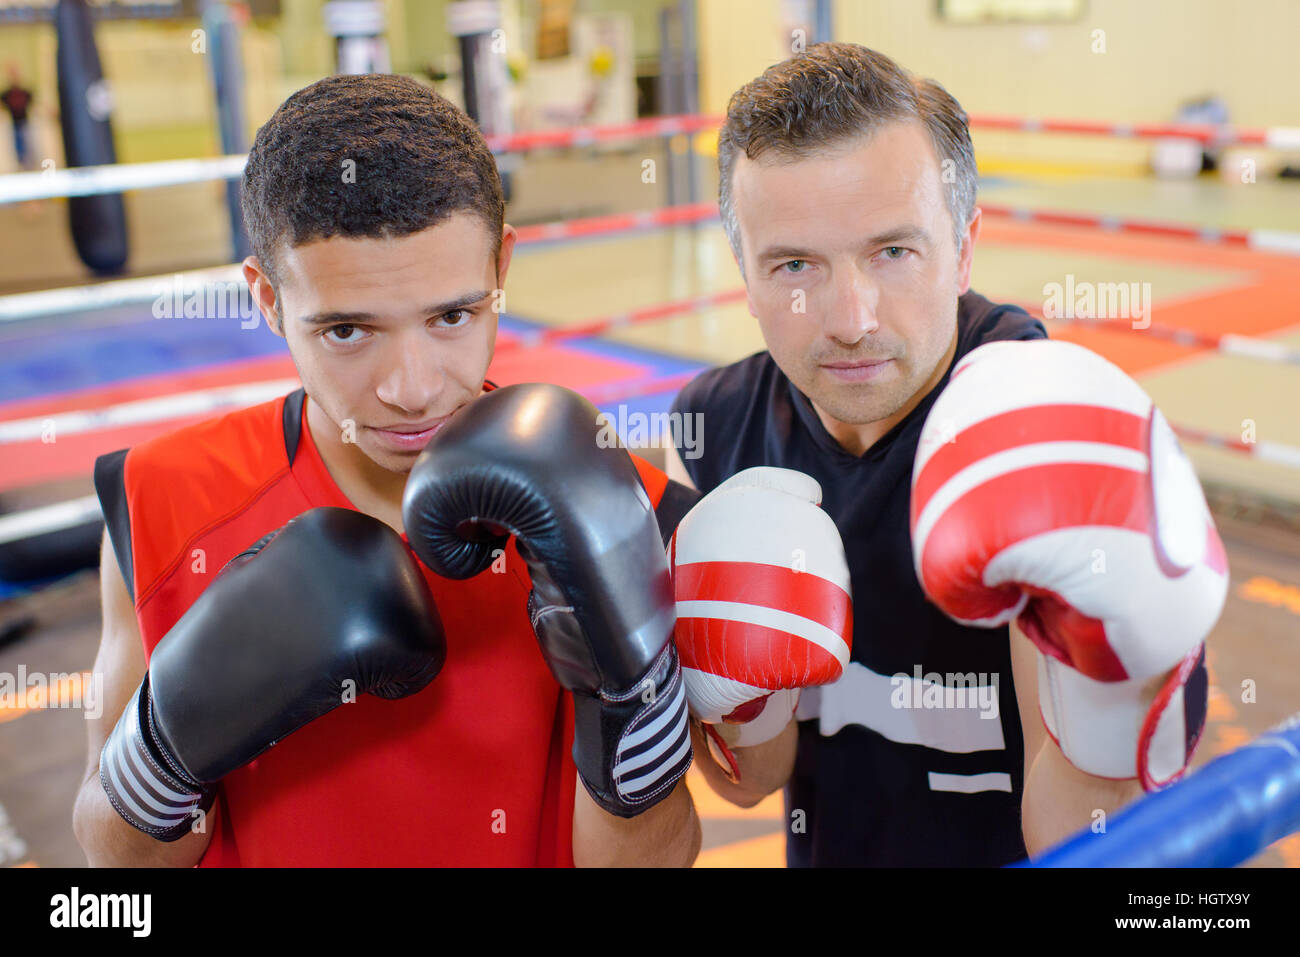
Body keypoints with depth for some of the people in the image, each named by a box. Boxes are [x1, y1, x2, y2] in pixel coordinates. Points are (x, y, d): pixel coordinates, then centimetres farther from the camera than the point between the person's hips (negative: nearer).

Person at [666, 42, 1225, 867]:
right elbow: (752, 779, -9)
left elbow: (1068, 845, -28)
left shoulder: (1066, 446, -30)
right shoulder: (714, 434, -16)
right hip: (826, 849, 4)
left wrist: (1108, 725, -46)